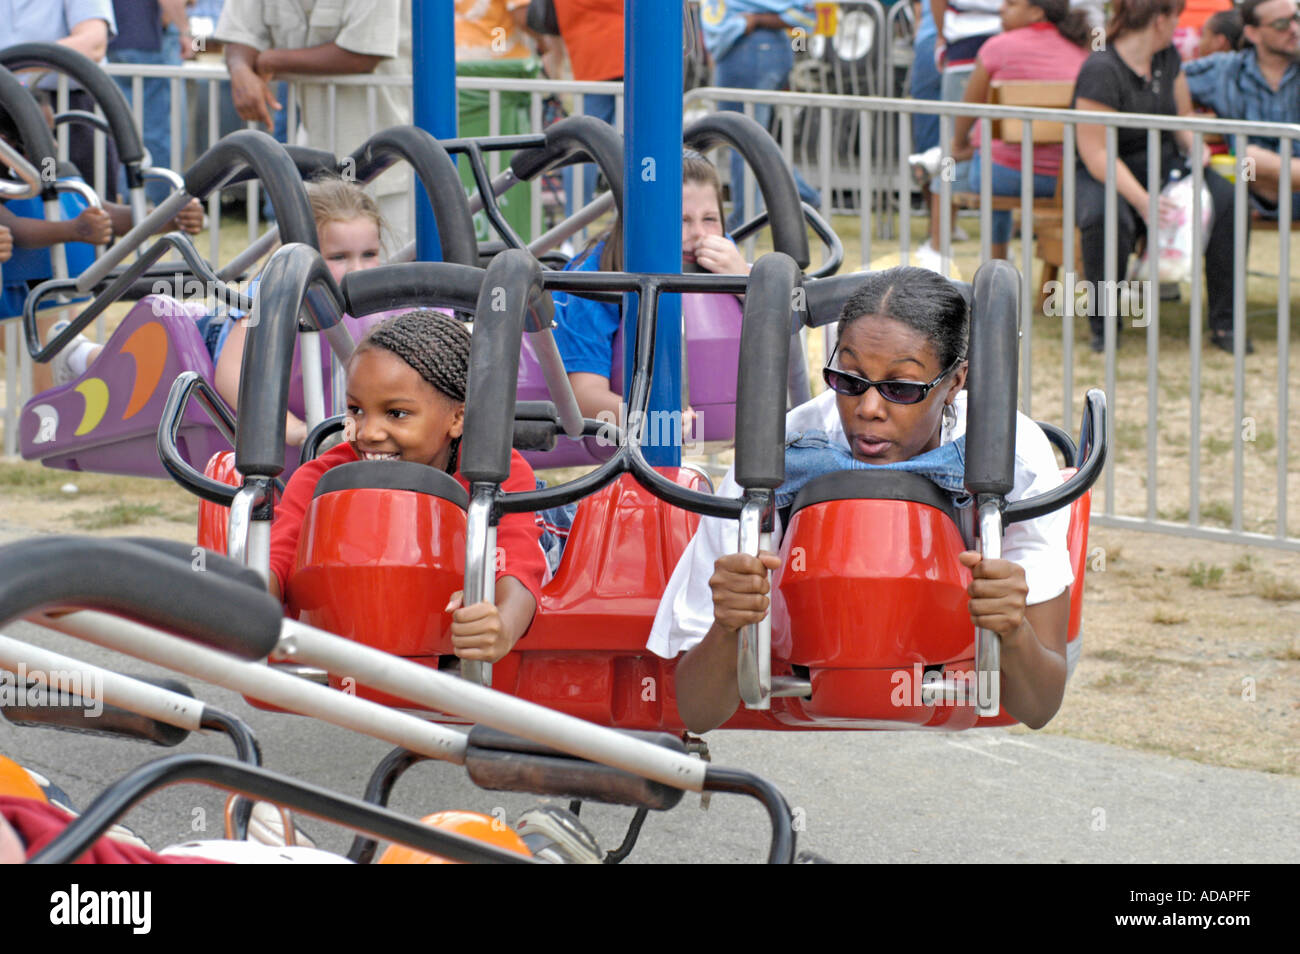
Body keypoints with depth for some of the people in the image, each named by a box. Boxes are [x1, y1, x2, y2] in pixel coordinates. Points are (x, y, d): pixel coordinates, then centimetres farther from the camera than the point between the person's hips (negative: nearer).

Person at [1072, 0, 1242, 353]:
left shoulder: (1168, 57, 6)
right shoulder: (1100, 71, -19)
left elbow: (1183, 117, 18)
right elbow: (1096, 154, -23)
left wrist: (1195, 145, -7)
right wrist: (1143, 201, -33)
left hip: (1164, 165, 6)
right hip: (1105, 177, -6)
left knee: (1226, 201, -21)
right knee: (1107, 218, -40)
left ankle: (1224, 324, -13)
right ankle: (1104, 329, -20)